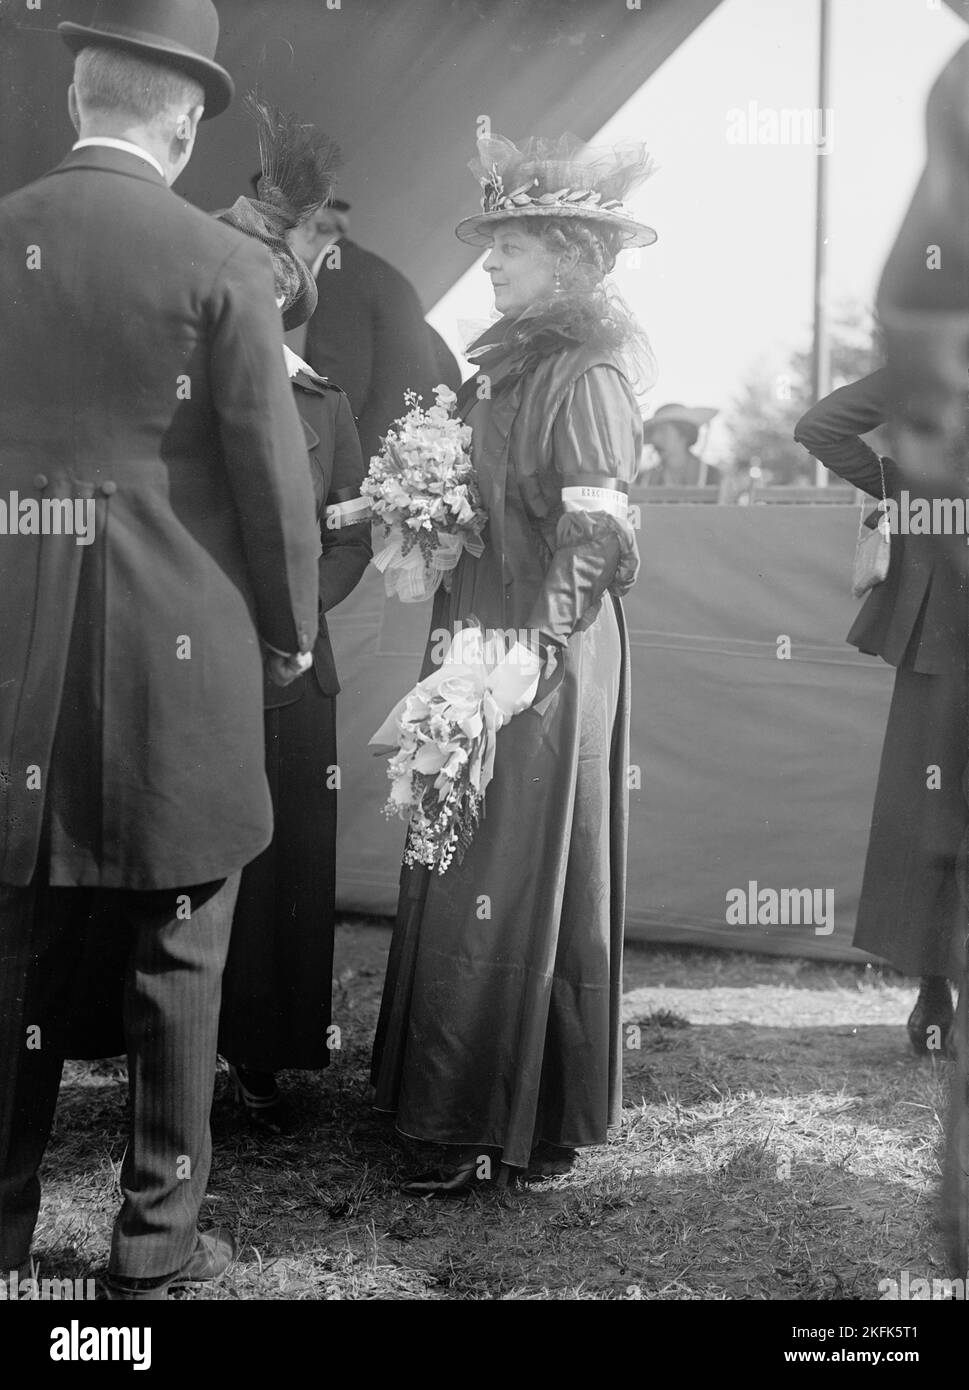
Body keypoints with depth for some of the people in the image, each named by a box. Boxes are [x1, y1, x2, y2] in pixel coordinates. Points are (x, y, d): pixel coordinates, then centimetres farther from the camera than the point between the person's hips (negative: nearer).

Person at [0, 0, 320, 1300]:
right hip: (180, 650, -3)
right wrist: (292, 630, 8)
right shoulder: (223, 265, -9)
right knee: (175, 962, 10)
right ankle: (156, 1238, 19)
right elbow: (270, 472, -6)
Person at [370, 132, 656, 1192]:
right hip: (476, 640, 9)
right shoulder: (507, 359, 15)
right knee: (459, 877, 14)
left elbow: (594, 534, -19)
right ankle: (449, 1093, 26)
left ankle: (514, 1131, 9)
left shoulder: (587, 374, -11)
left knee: (515, 882, -2)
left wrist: (535, 645, -28)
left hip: (544, 656, -9)